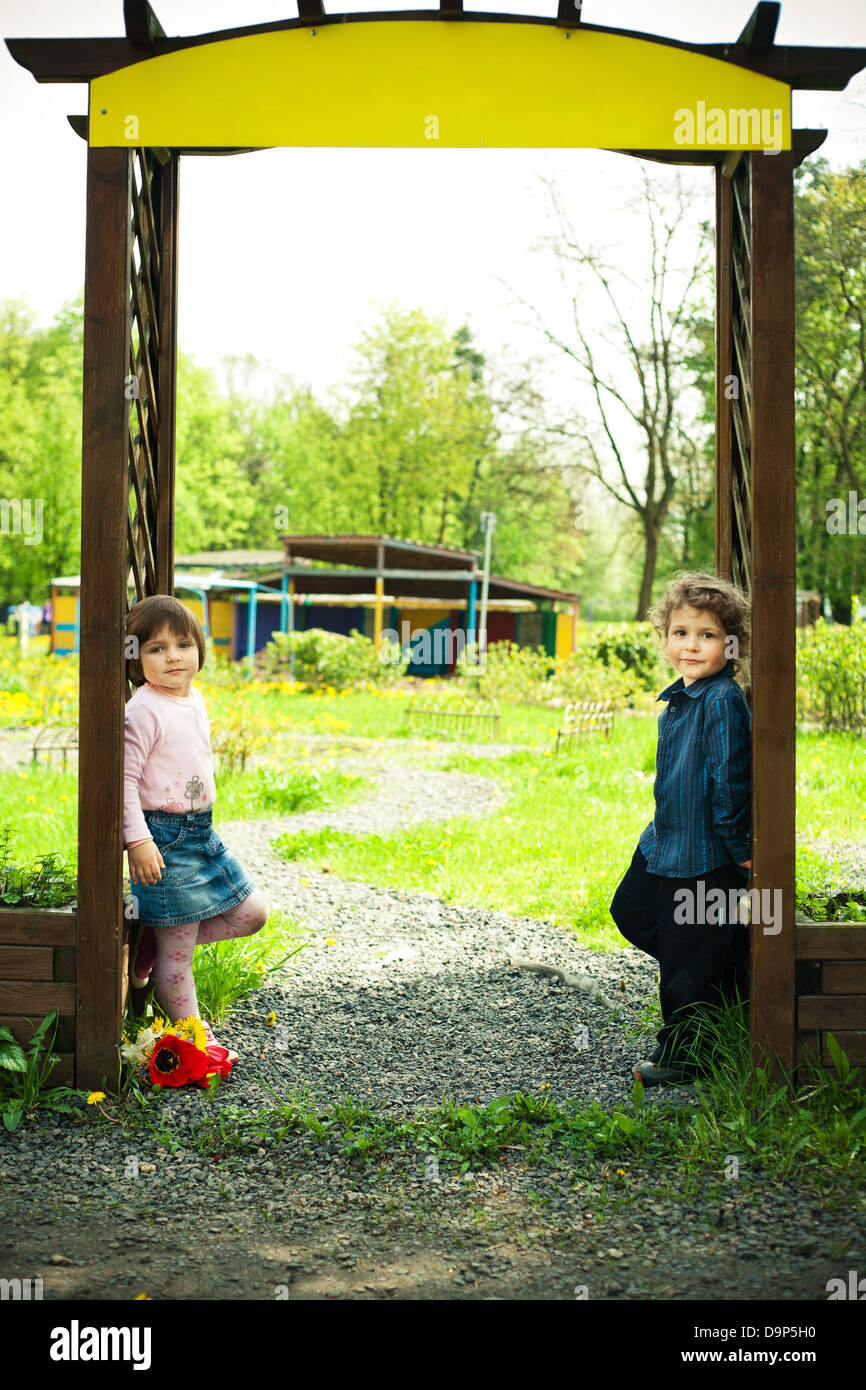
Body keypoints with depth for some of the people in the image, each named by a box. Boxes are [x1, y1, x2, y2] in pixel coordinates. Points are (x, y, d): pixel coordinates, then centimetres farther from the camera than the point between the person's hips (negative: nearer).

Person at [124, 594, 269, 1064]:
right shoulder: (144, 710, -16)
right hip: (164, 837, -9)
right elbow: (124, 778, -19)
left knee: (252, 913, 13)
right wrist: (138, 840, -24)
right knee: (178, 950, 0)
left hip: (202, 832, 9)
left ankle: (151, 944, 19)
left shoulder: (194, 700, 9)